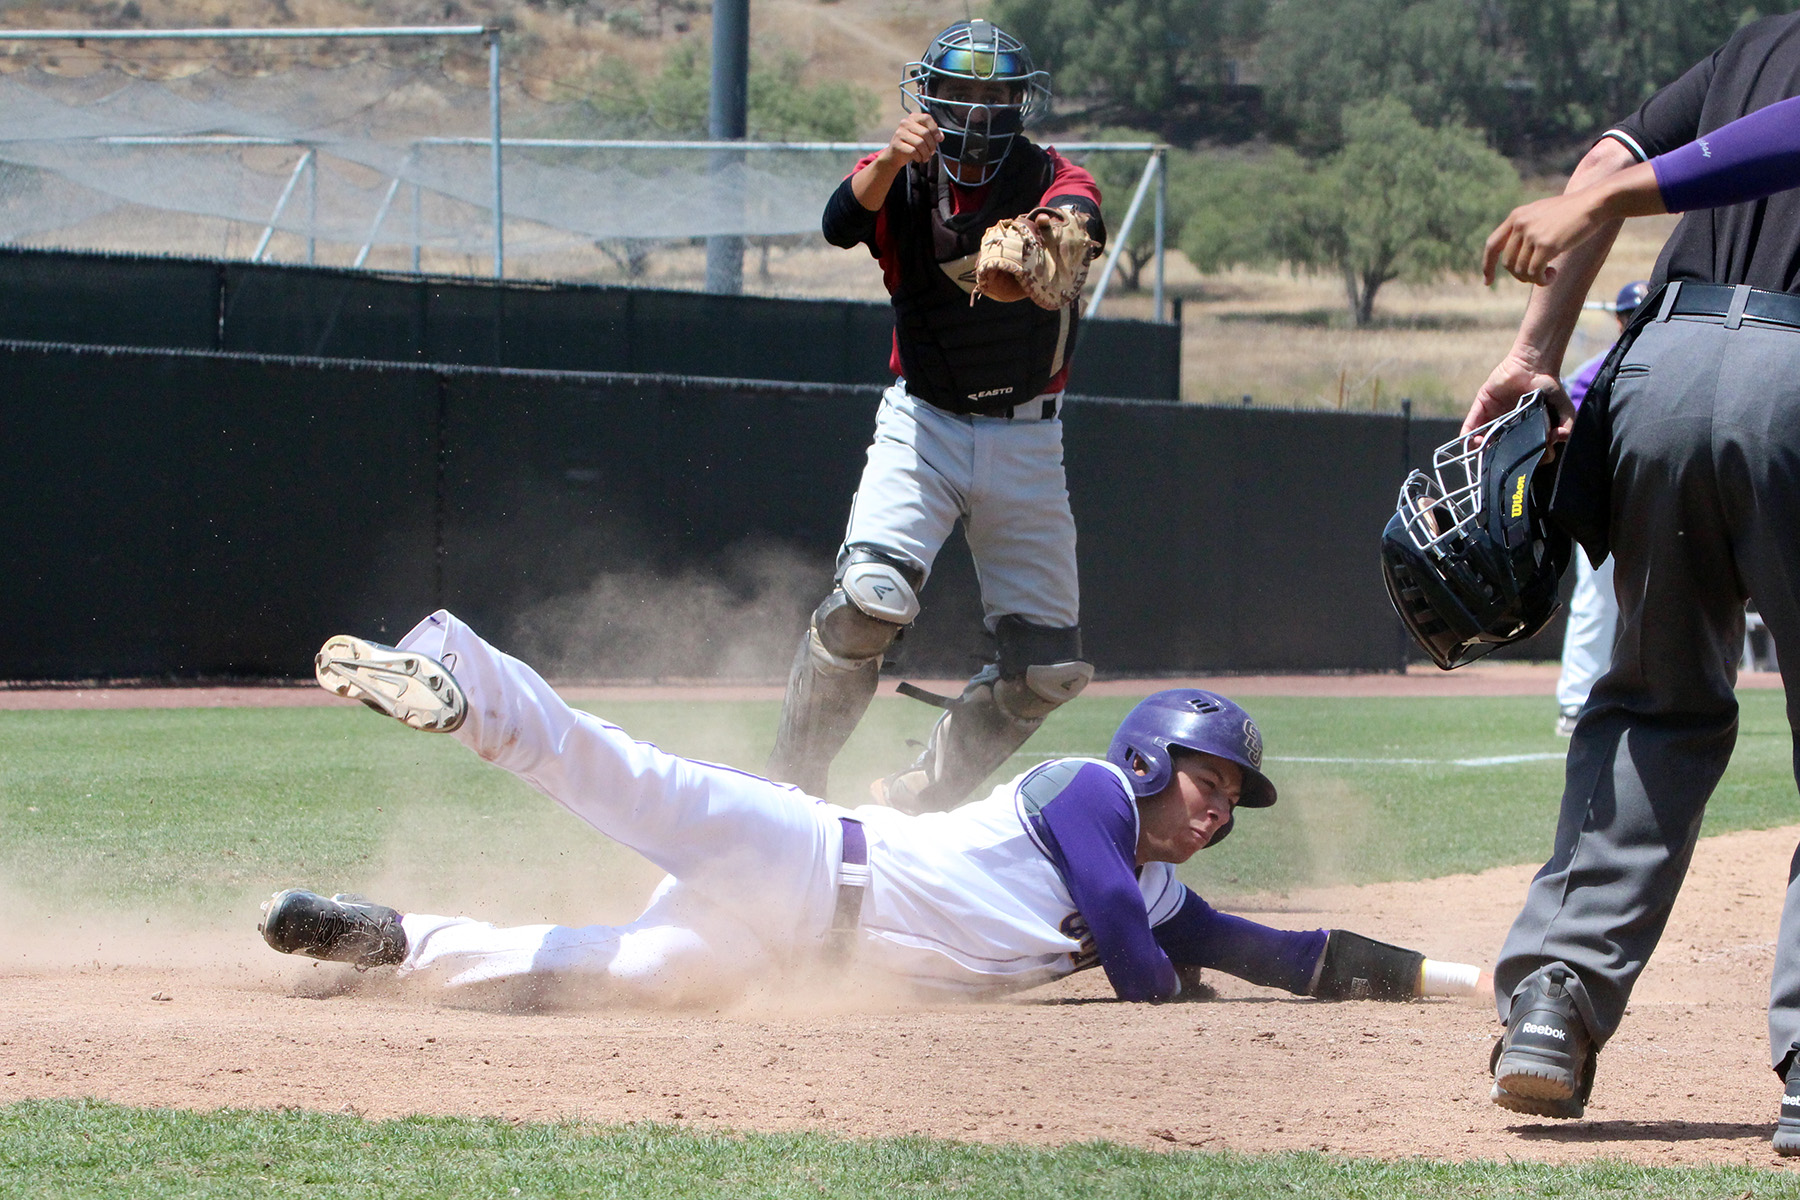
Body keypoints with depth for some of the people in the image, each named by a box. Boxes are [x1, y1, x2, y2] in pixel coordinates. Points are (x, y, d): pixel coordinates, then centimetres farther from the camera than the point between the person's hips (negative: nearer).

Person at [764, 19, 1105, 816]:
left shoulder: (1050, 180, -5)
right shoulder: (901, 181, -3)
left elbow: (1079, 217, -30)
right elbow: (842, 223, -25)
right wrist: (891, 160, -45)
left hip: (1026, 442, 2)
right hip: (922, 425, -2)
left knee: (1048, 669, 0)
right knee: (871, 596, -26)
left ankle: (917, 799, 21)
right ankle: (789, 787, -10)